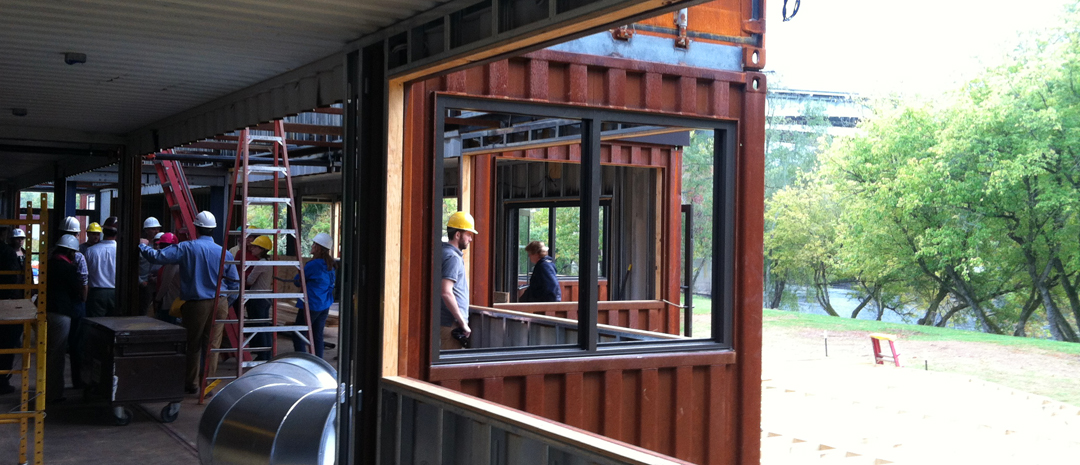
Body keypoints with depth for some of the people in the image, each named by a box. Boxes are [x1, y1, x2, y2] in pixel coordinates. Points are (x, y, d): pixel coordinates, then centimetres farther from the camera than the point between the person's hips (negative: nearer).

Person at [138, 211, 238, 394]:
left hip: (195, 304, -1)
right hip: (219, 304, 2)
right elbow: (234, 283, 4)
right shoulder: (224, 253, 0)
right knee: (213, 345, 5)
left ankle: (191, 384, 22)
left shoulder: (186, 248, -8)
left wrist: (142, 247, 10)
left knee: (192, 345, 12)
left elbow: (157, 257, -9)